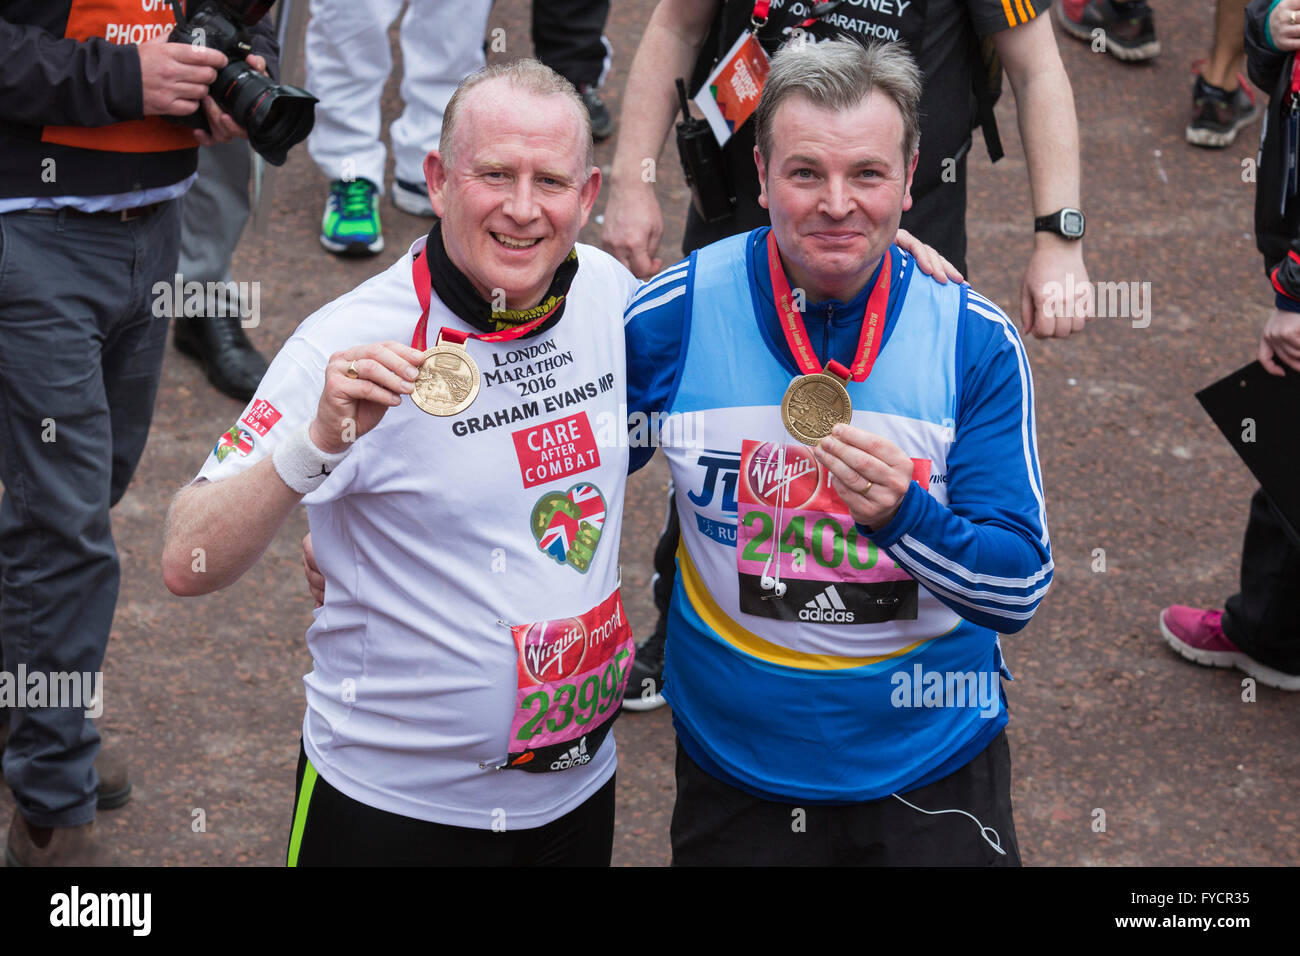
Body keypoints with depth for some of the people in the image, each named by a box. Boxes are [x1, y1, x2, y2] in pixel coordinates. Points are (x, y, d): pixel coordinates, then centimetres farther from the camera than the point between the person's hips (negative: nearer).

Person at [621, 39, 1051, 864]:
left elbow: (1021, 589, -14)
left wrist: (904, 516, -30)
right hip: (736, 760, 1)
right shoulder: (673, 315, -12)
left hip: (930, 770, 0)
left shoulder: (975, 340, -12)